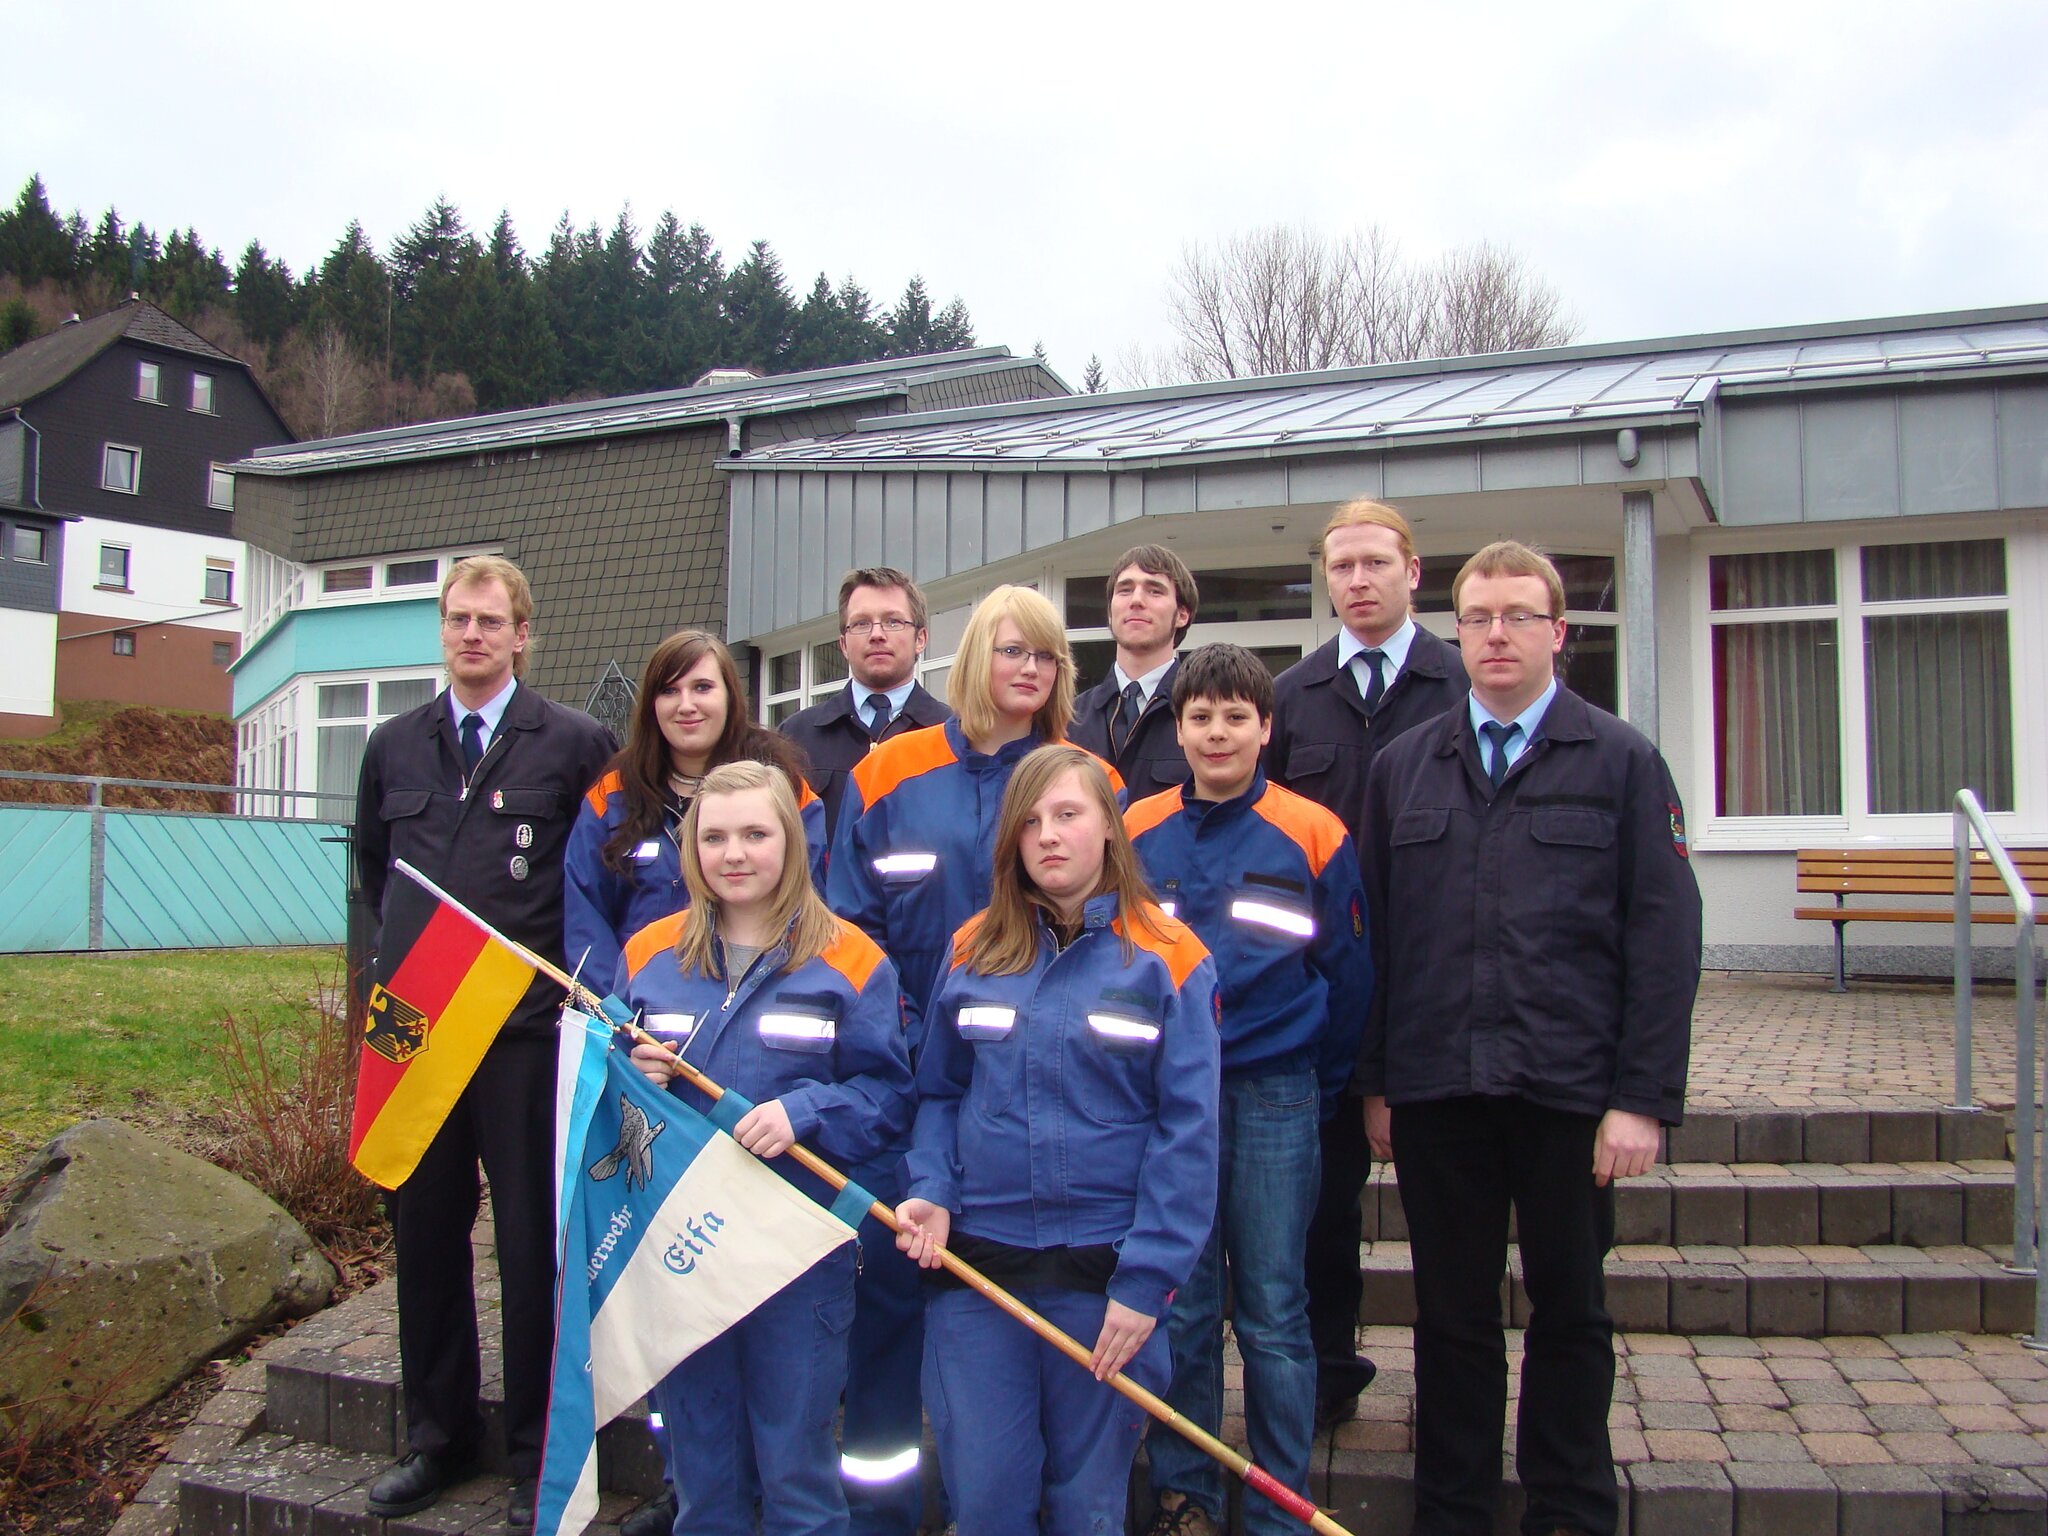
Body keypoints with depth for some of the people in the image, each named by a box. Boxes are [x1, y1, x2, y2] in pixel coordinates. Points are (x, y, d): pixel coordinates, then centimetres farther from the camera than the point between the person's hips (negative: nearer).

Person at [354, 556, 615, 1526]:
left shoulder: (577, 744, -2)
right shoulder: (394, 746, 12)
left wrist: (559, 960, 3)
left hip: (526, 1027, -4)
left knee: (533, 1242, 3)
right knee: (424, 1229, 12)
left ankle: (537, 1452, 16)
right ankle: (436, 1435, 27)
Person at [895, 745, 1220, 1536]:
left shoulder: (1166, 959, -6)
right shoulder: (973, 951, 4)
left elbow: (1187, 1134, -7)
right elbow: (939, 1093, 12)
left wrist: (1146, 1282, -11)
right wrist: (931, 1193, -5)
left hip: (1104, 1267, -2)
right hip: (975, 1261, 2)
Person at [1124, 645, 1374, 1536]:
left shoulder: (1313, 835, -3)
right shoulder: (1136, 832, 3)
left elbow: (1348, 975, 2)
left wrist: (1322, 1086, 5)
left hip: (1276, 1096, -2)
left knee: (1273, 1314, 6)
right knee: (1178, 1308, 10)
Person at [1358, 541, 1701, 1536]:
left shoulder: (1621, 762, 2)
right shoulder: (1403, 767, 10)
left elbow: (1663, 939, -3)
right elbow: (1375, 934, 9)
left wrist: (1644, 1098, -9)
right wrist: (1375, 1080, 4)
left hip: (1570, 1091, -2)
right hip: (1435, 1092, 2)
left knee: (1569, 1312, 11)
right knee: (1451, 1315, 10)